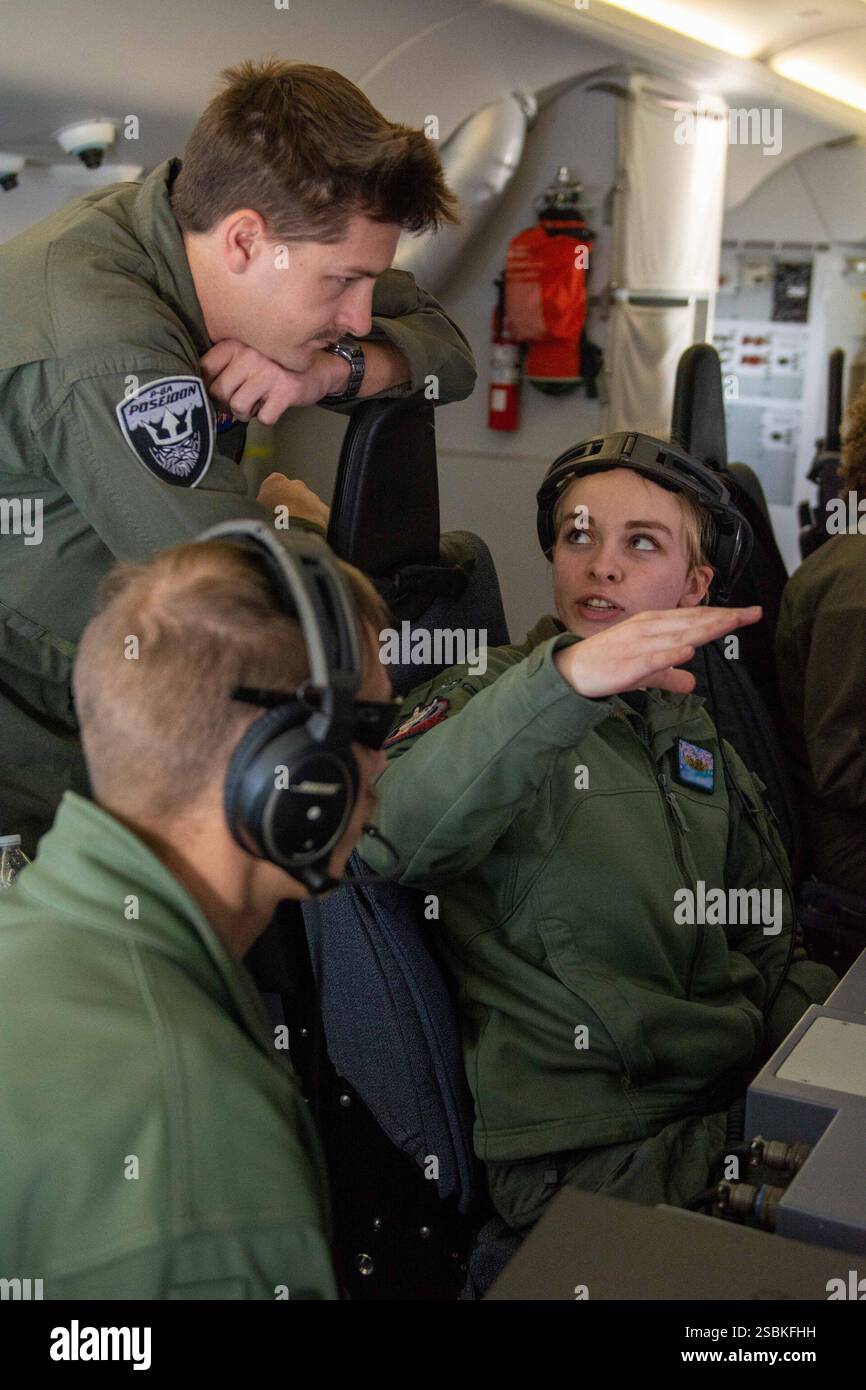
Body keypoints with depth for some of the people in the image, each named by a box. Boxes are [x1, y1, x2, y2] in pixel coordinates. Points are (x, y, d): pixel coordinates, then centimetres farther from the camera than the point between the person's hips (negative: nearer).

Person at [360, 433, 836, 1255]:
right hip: (595, 1151, -6)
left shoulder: (693, 732, 15)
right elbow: (380, 836, -26)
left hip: (743, 1101, 6)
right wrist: (562, 679, -37)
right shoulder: (487, 703, -2)